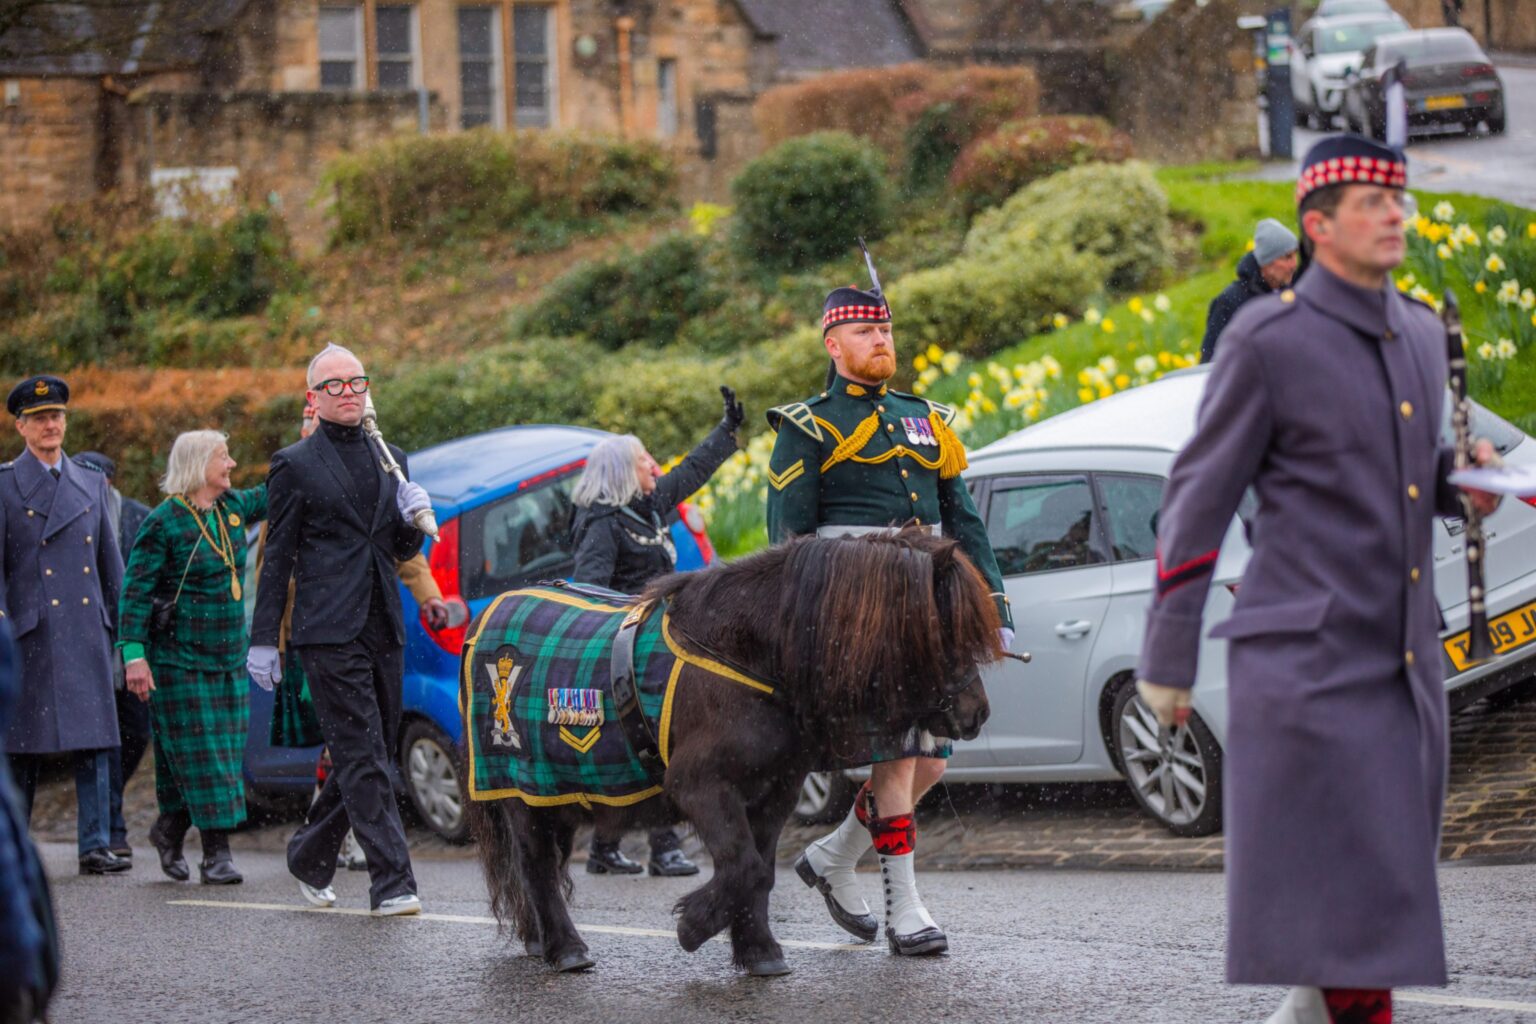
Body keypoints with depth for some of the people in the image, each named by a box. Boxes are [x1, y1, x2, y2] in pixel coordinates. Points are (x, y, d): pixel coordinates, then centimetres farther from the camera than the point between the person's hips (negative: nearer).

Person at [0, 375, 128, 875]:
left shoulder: (91, 484, 14)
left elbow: (110, 560, 17)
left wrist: (123, 624, 14)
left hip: (87, 633, 3)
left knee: (95, 741, -2)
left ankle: (95, 847, -1)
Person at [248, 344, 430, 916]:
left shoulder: (390, 460, 16)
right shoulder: (295, 465, 1)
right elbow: (278, 557, 0)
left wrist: (414, 520, -2)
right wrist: (263, 641, -3)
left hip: (382, 629, 6)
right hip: (328, 631, -6)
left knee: (365, 757, 10)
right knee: (364, 759, -10)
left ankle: (310, 857, 27)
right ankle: (391, 883, -11)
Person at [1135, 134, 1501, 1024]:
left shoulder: (1421, 333, 12)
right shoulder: (1266, 340, -10)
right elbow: (1198, 501, -6)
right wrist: (1166, 663, -5)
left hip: (1403, 661, 7)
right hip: (1305, 663, -7)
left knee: (1387, 889, 10)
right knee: (1356, 900, -9)